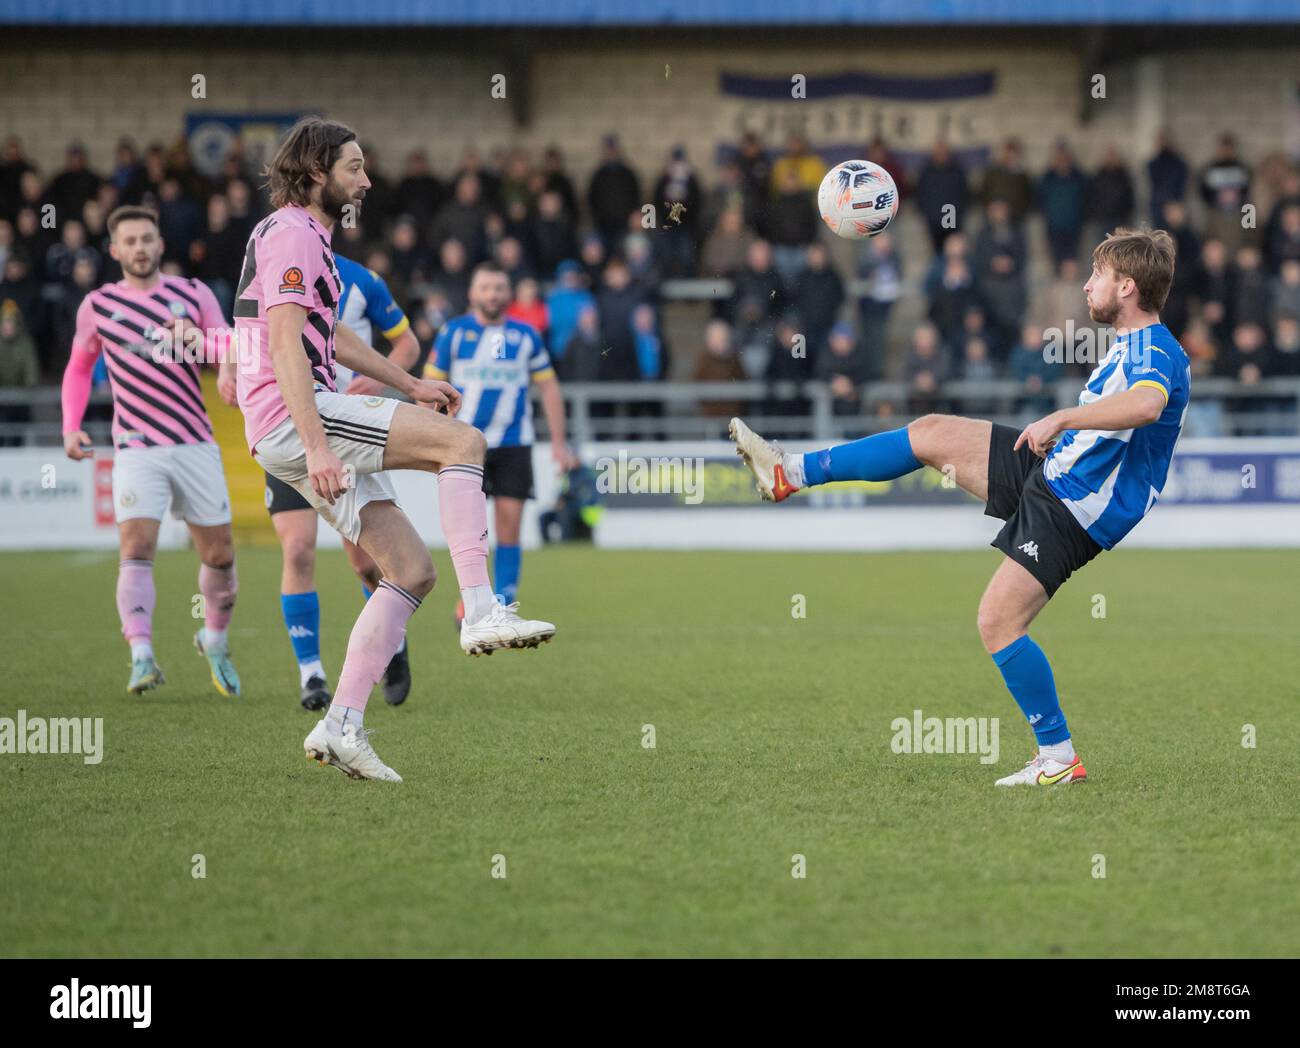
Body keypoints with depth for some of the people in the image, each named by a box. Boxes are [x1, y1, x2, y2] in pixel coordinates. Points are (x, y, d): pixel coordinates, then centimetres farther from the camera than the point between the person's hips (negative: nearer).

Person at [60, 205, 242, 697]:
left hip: (196, 446, 1)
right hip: (137, 451, -1)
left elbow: (229, 345, -5)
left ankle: (215, 640, 31)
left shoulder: (194, 295, 5)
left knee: (219, 555, 6)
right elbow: (79, 367, 18)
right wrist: (71, 427, 5)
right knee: (136, 549, -20)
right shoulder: (98, 305, 6)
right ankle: (142, 657, -27)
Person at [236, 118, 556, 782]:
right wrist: (317, 447, -27)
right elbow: (286, 346, -20)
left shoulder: (309, 237, 24)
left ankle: (342, 727, -1)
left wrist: (409, 384, 39)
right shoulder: (291, 234, -9)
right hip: (293, 420, -10)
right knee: (463, 442, -18)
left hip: (311, 427, 10)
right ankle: (481, 613, -26)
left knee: (411, 569, 3)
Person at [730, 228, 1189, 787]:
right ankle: (790, 473, 16)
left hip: (1073, 511, -10)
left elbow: (1146, 405, -44)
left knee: (998, 621, -15)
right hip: (1051, 469, 10)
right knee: (931, 433, 8)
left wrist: (1061, 418, -40)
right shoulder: (1131, 346, 12)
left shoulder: (1156, 354, -20)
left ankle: (1059, 758, -5)